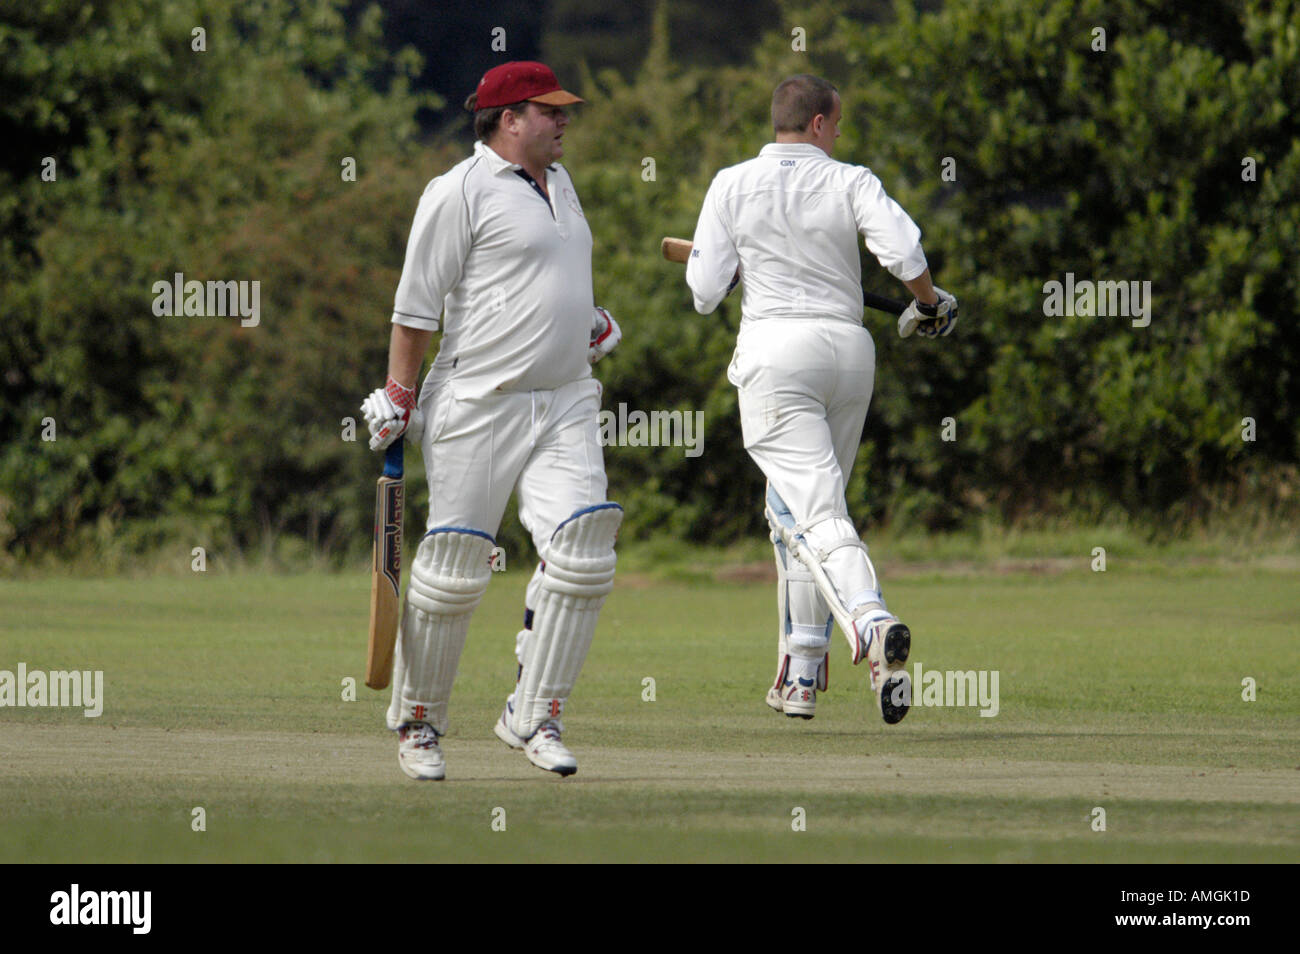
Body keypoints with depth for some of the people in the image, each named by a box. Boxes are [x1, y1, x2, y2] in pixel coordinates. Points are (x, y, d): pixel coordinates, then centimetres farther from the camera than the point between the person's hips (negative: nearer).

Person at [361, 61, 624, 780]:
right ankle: (416, 722, 13)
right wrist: (397, 399, -9)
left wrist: (592, 326, 20)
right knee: (454, 569, -3)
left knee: (581, 550, -10)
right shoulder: (460, 193, -7)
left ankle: (531, 716, -3)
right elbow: (417, 303, -7)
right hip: (478, 407, -7)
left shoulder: (558, 184, 18)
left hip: (565, 402, 7)